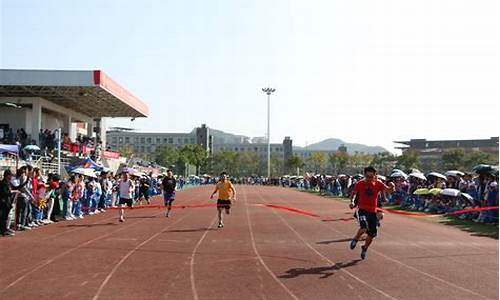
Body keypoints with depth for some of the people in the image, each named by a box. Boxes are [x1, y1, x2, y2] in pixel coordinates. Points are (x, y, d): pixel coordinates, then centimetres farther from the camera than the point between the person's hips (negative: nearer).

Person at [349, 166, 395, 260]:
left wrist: (392, 187, -36)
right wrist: (352, 201, -9)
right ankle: (355, 240, 2)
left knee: (372, 234, 8)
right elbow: (354, 193, 9)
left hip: (373, 211, 3)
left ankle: (365, 248, 36)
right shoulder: (360, 184, -6)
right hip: (362, 210, -3)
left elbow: (389, 191, -13)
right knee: (364, 227, -28)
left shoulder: (378, 184, -4)